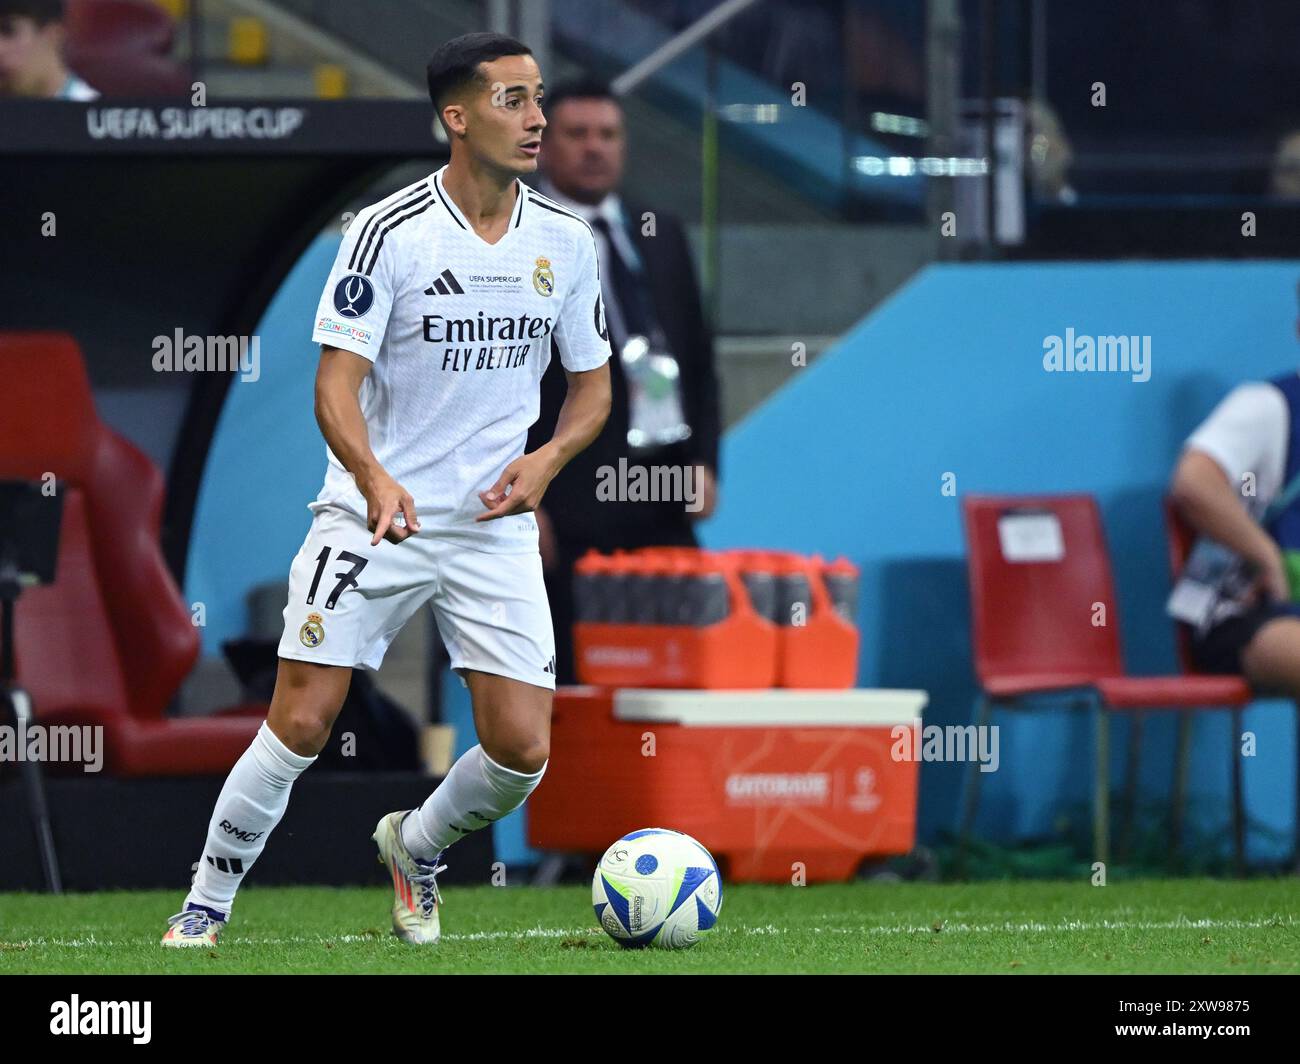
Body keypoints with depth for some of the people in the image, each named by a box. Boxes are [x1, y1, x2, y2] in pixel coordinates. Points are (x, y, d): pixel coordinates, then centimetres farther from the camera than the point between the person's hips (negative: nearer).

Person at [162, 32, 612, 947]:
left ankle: (416, 848, 27)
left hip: (495, 523, 4)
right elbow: (337, 383, -14)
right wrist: (374, 477, -33)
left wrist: (544, 460, -8)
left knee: (523, 749, -5)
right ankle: (205, 908, 9)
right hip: (374, 516, -3)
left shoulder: (565, 242, 2)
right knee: (302, 723, -9)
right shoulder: (389, 233, -11)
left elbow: (592, 386, 13)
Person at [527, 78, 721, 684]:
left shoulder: (662, 237, 18)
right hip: (568, 510, -5)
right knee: (572, 680, -7)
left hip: (664, 503, 5)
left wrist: (703, 460, 8)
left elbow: (699, 356, 21)